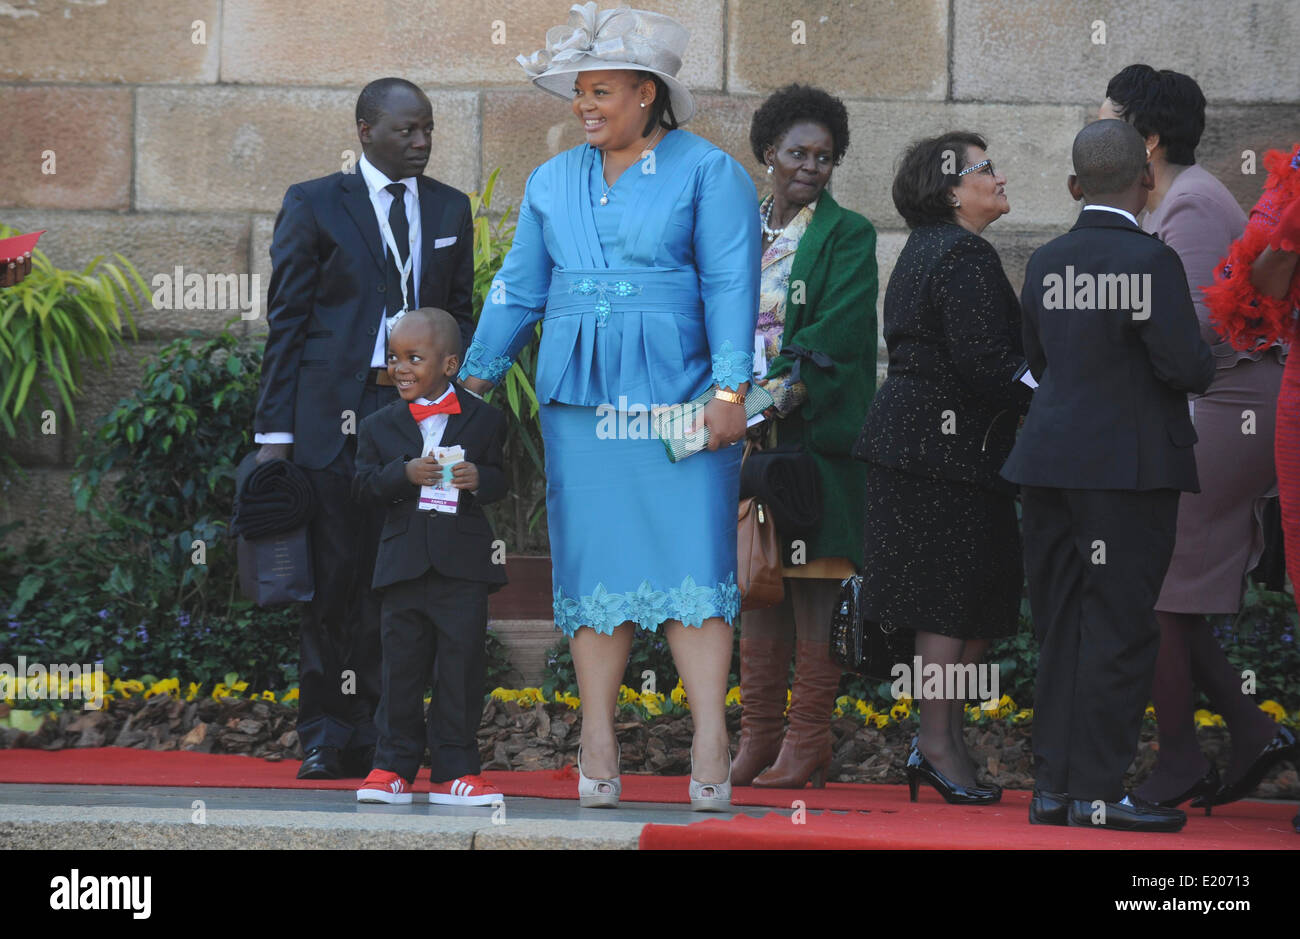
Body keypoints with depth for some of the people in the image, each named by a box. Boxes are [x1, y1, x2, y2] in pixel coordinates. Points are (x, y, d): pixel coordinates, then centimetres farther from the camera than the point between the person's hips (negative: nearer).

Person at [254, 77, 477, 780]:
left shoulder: (450, 210, 14)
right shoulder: (313, 206, 4)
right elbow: (286, 322, 3)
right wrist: (274, 431, -3)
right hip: (335, 417, -3)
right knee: (334, 578, -2)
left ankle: (374, 735, 7)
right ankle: (324, 738, 6)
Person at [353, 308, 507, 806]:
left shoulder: (483, 420, 6)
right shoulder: (379, 426, 8)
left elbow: (499, 479, 7)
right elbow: (364, 485, 1)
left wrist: (478, 479, -15)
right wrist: (405, 475, -16)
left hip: (464, 565, -1)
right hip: (404, 568, 1)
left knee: (461, 667, -1)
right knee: (401, 667, 4)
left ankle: (455, 770, 5)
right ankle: (393, 767, 11)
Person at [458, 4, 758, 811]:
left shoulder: (709, 172, 2)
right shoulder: (553, 182, 15)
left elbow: (731, 284, -5)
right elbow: (519, 290, 20)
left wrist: (730, 388, -14)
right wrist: (473, 381, 15)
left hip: (676, 400, -4)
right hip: (580, 401, 4)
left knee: (689, 557, -10)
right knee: (594, 562, 2)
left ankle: (710, 745, -14)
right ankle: (598, 745, 4)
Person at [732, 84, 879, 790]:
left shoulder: (847, 235, 0)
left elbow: (840, 328, -11)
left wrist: (790, 385, -21)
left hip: (815, 428, -5)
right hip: (749, 427, 5)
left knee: (813, 577, -6)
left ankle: (809, 739, -4)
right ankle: (759, 737, 8)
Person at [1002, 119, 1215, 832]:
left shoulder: (1045, 263, 7)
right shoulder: (1149, 261, -12)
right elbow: (1185, 365, -16)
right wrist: (1206, 366, 6)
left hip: (1050, 460, 6)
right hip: (1127, 467, -6)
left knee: (1061, 630, 11)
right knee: (1117, 628, -2)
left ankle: (1054, 784, 12)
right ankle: (1097, 791, -3)